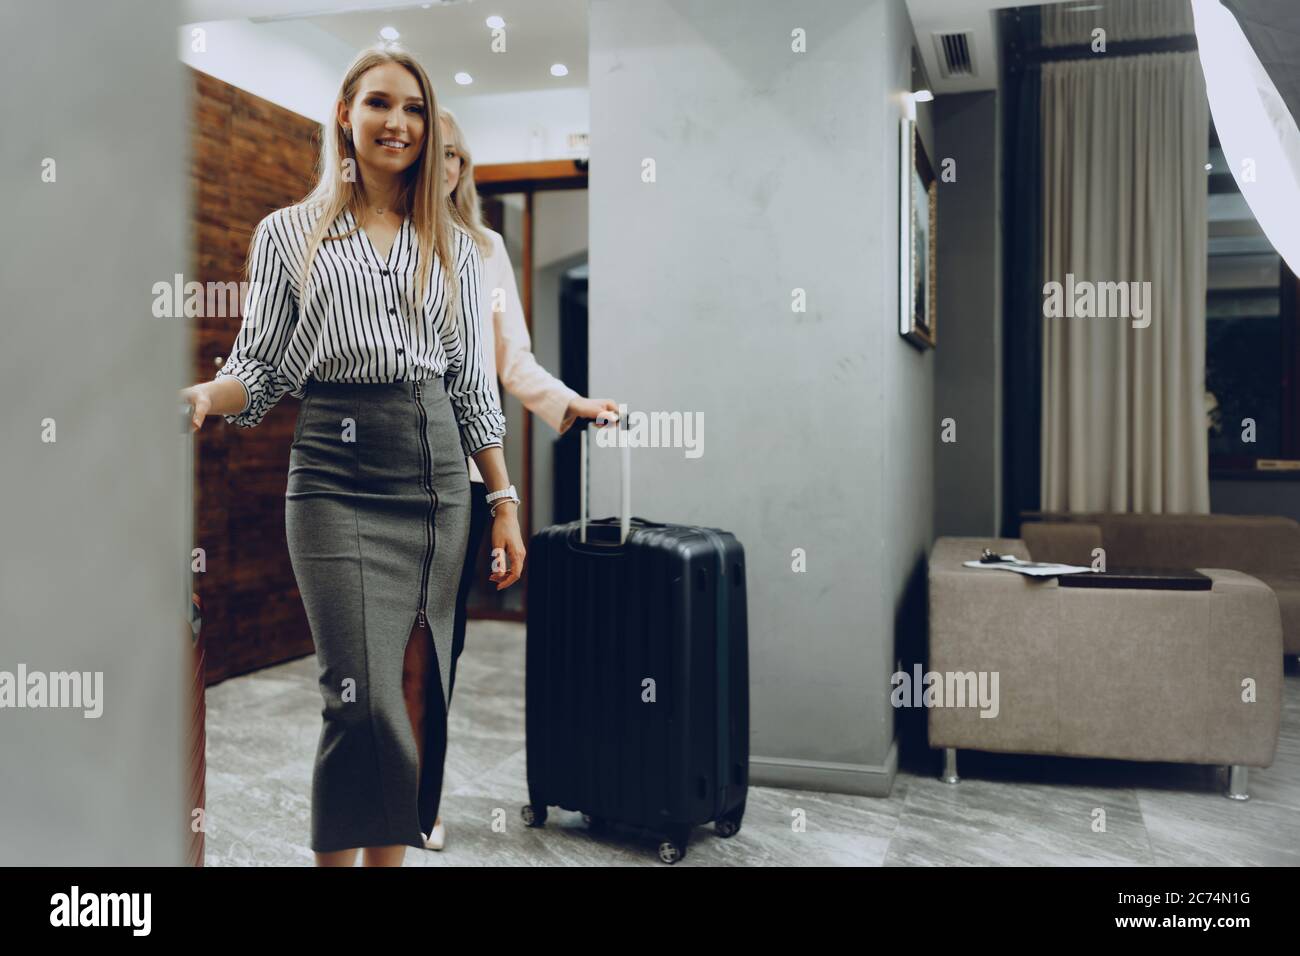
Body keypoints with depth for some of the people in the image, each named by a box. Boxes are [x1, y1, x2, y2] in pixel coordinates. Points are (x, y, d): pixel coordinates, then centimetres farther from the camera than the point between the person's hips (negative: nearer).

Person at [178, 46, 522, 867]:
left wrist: (504, 502, 6)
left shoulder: (454, 244, 13)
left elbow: (474, 385, 11)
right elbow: (262, 368, 6)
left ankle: (394, 853, 18)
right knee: (364, 697, -10)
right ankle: (338, 856, 9)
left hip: (438, 474, 3)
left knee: (417, 692, 4)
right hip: (337, 475, -2)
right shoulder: (289, 233, 8)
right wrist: (206, 395, -16)